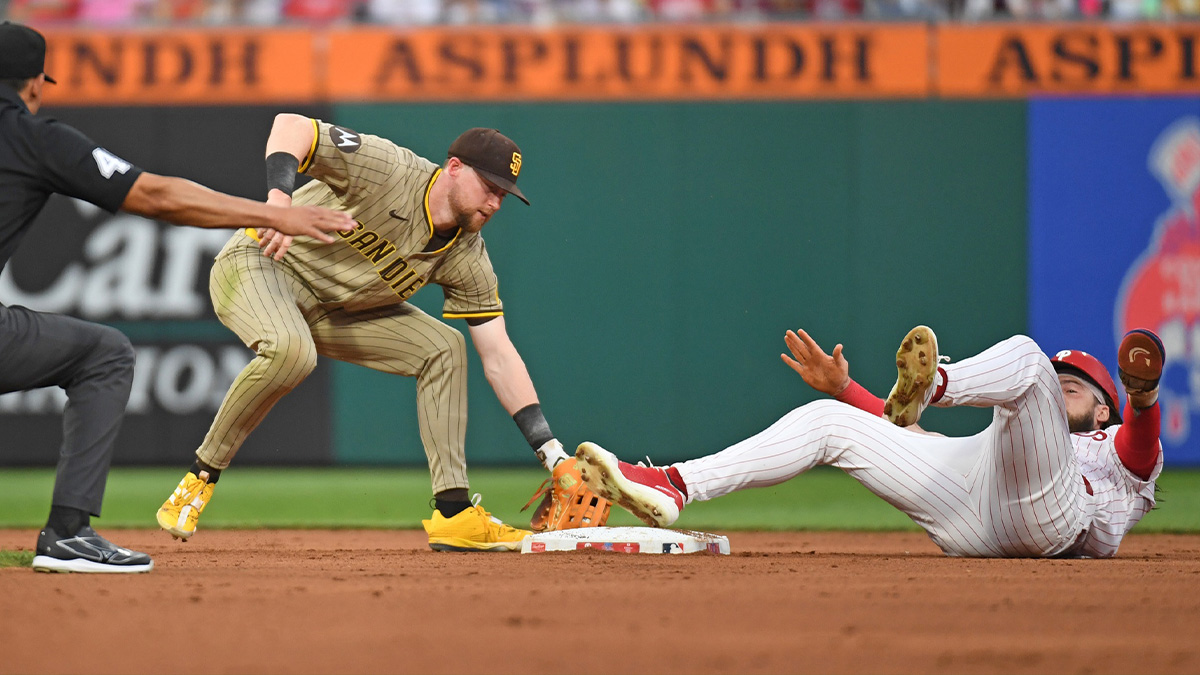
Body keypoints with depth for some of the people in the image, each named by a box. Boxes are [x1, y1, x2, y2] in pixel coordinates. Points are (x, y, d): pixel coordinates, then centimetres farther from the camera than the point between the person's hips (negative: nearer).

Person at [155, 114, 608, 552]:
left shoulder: (466, 256, -6)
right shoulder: (389, 170, -25)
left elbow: (498, 357, -5)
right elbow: (290, 126, -30)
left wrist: (553, 455, -13)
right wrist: (279, 199, -49)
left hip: (334, 310, 7)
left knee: (443, 348, -4)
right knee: (290, 350, -39)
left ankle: (453, 513, -5)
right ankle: (200, 478, -22)